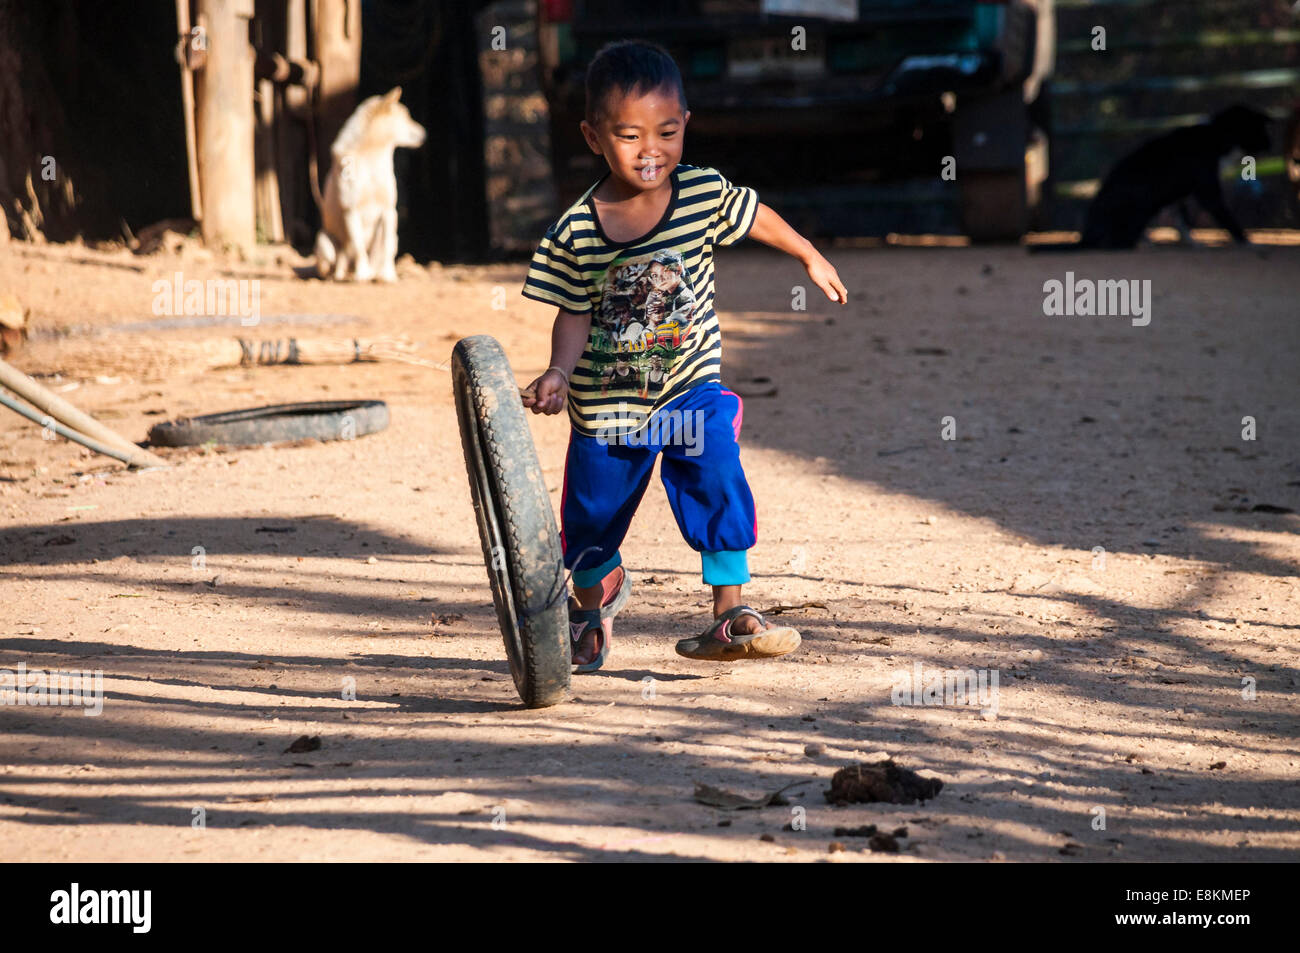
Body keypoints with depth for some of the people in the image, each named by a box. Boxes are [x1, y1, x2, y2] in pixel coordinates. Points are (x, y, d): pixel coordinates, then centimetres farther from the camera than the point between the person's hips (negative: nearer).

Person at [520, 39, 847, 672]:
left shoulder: (704, 194, -13)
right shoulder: (575, 232, -17)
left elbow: (756, 217, 8)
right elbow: (575, 314, -7)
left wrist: (811, 259, 20)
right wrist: (559, 371, -24)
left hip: (692, 387, 0)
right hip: (605, 401, 0)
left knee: (718, 483, -21)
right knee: (592, 517, 12)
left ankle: (729, 614, -11)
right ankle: (593, 596, 45)